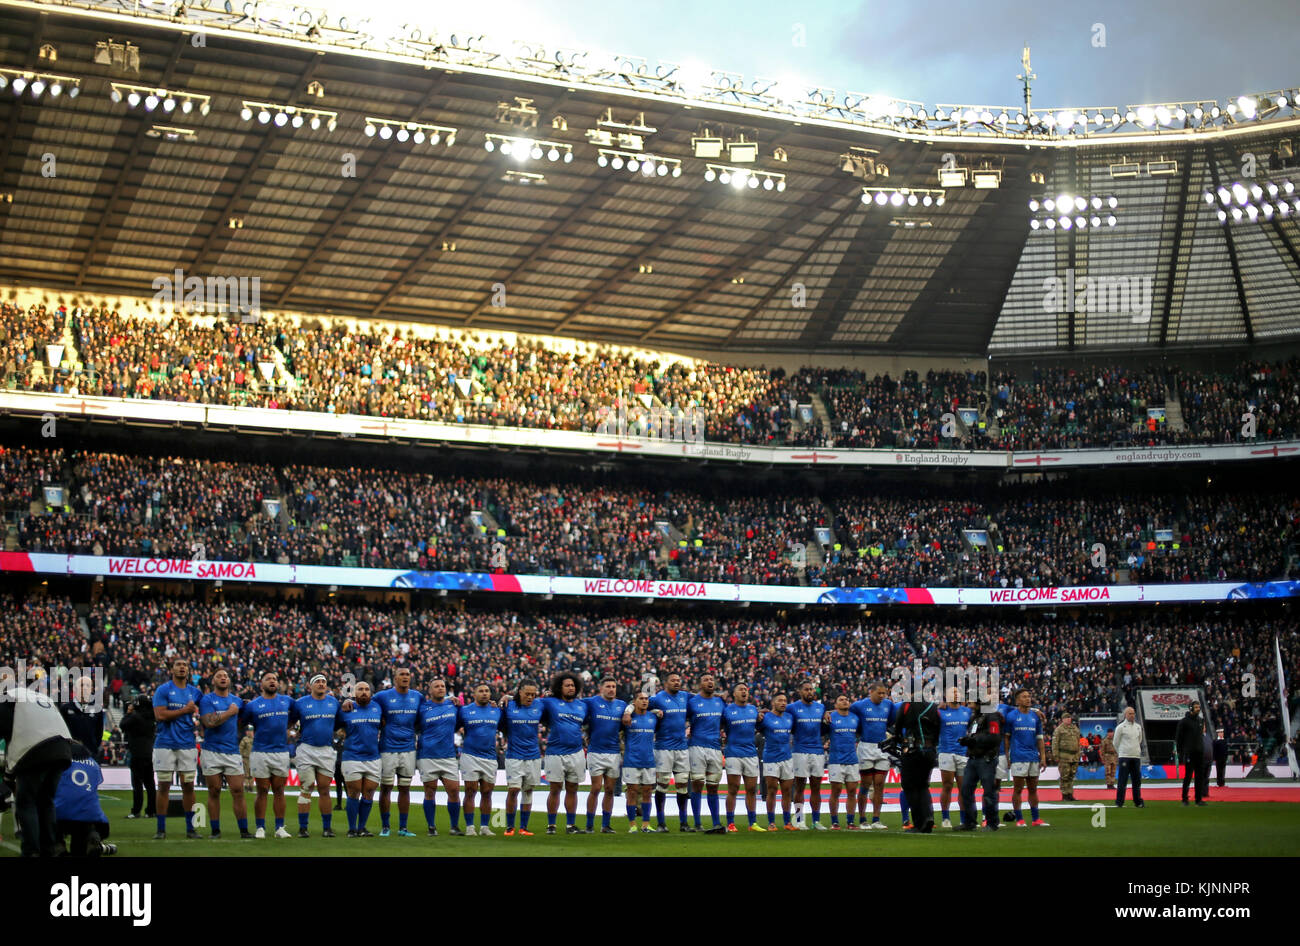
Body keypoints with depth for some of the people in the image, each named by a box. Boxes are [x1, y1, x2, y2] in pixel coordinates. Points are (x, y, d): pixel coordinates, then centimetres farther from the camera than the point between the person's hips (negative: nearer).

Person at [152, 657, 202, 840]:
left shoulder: (195, 692, 11)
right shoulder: (163, 690, -1)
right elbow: (160, 715, -12)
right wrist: (185, 710, -9)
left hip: (187, 745, 3)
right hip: (165, 745, -3)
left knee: (188, 786, 3)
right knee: (163, 786, 0)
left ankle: (190, 828, 10)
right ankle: (161, 829, 5)